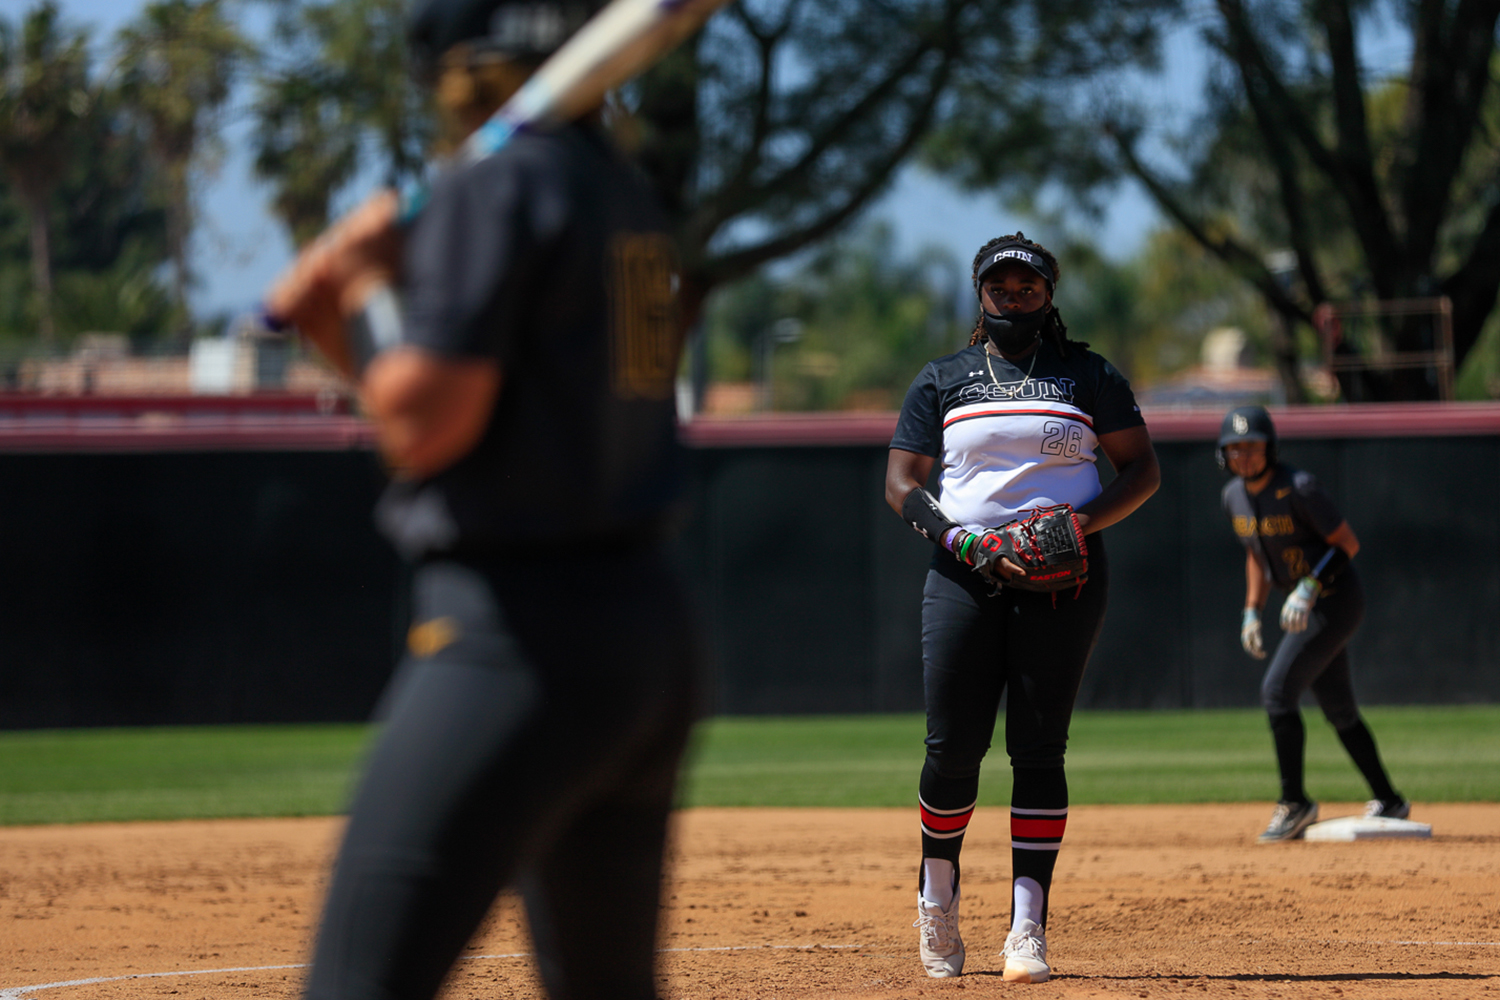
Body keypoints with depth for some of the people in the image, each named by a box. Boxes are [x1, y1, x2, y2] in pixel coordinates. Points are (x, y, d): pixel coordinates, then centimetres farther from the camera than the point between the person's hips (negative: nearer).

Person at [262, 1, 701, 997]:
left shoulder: (497, 186, -9)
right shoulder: (627, 201, 17)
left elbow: (424, 425, -16)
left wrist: (368, 289, 0)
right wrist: (339, 317, 16)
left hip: (519, 635, -9)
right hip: (653, 627, 9)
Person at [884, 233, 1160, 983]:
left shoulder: (1088, 376, 10)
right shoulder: (941, 380, 12)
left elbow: (1142, 469, 10)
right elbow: (901, 483, 8)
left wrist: (1084, 520, -9)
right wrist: (963, 542, -10)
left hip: (1063, 581, -1)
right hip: (964, 577, 1)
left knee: (1038, 746, -7)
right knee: (953, 746, -4)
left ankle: (1027, 928, -8)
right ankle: (937, 895, 21)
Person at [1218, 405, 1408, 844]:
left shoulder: (1299, 490, -21)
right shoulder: (1235, 496, 3)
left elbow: (1347, 543, -17)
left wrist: (1309, 587, -27)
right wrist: (1252, 612, 12)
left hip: (1335, 598, -8)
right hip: (1305, 606, 8)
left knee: (1278, 691, -16)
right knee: (1339, 709, 14)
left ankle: (1295, 803, -8)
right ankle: (1389, 802, 25)